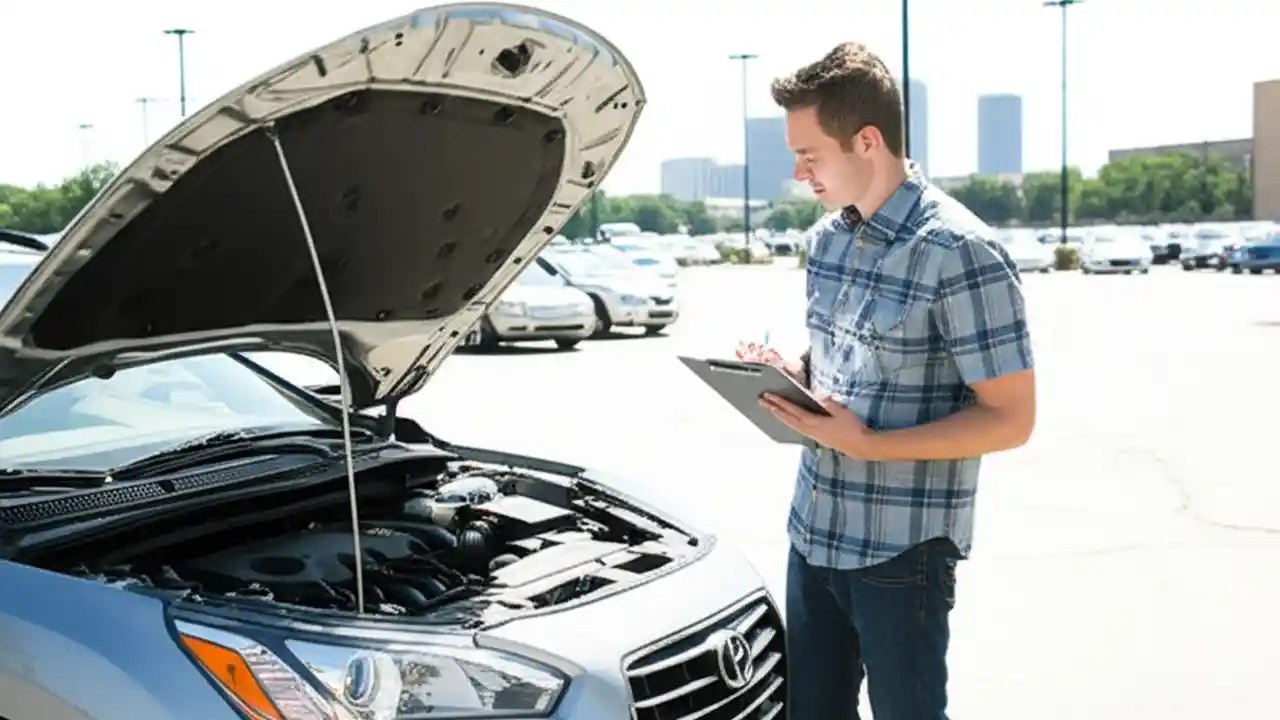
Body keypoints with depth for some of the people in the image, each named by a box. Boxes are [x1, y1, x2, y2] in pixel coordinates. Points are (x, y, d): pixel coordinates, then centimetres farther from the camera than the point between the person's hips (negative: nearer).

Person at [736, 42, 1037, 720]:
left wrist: (868, 444, -24)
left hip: (902, 550, -7)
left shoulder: (960, 254, -18)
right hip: (813, 532, 7)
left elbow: (1011, 419, -17)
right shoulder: (826, 238, 8)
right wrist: (790, 372, -2)